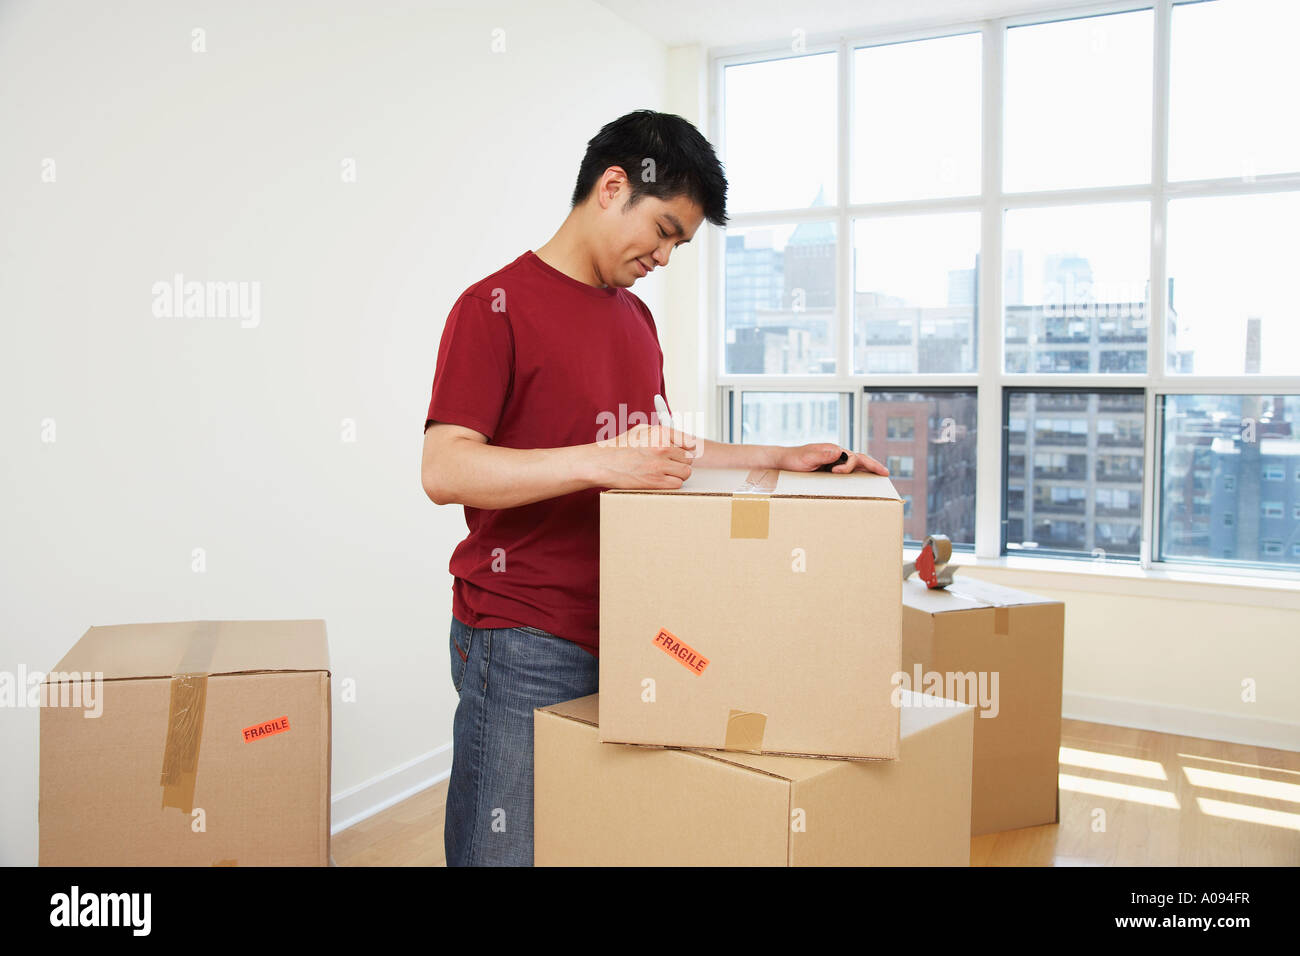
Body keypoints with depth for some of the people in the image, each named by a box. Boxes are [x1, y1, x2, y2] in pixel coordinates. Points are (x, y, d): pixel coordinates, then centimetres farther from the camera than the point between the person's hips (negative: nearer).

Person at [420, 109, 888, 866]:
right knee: (509, 850, 0)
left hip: (621, 630, 7)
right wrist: (598, 463, -26)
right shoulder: (496, 307, -7)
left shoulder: (636, 317, 17)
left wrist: (785, 459, 16)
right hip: (525, 645, -6)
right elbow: (445, 470, -16)